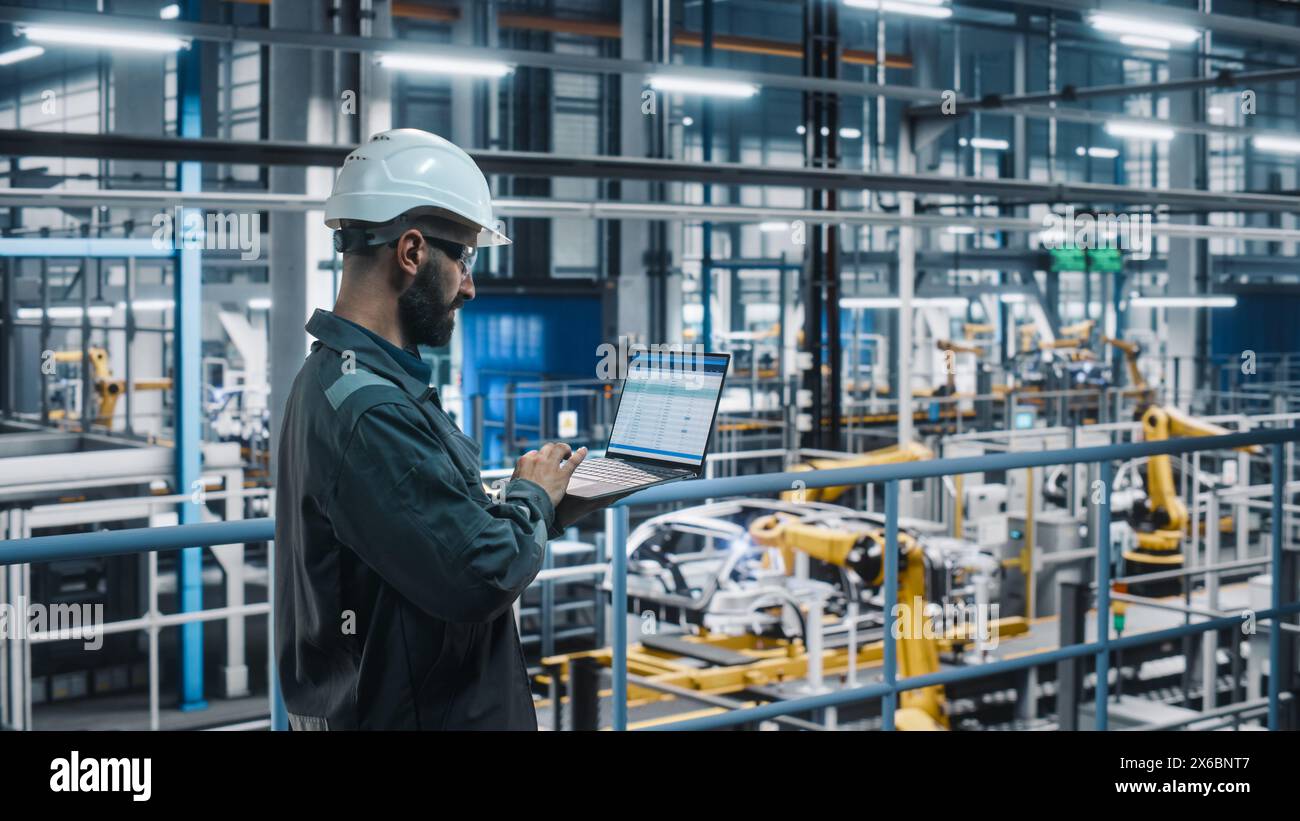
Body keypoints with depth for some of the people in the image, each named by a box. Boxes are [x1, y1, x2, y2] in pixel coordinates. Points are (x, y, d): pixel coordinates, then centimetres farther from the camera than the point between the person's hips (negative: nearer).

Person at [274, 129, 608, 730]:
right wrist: (532, 496, -9)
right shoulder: (370, 411, -25)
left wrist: (544, 512, 2)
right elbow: (483, 576, -26)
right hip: (413, 711, -10)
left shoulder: (334, 378, 9)